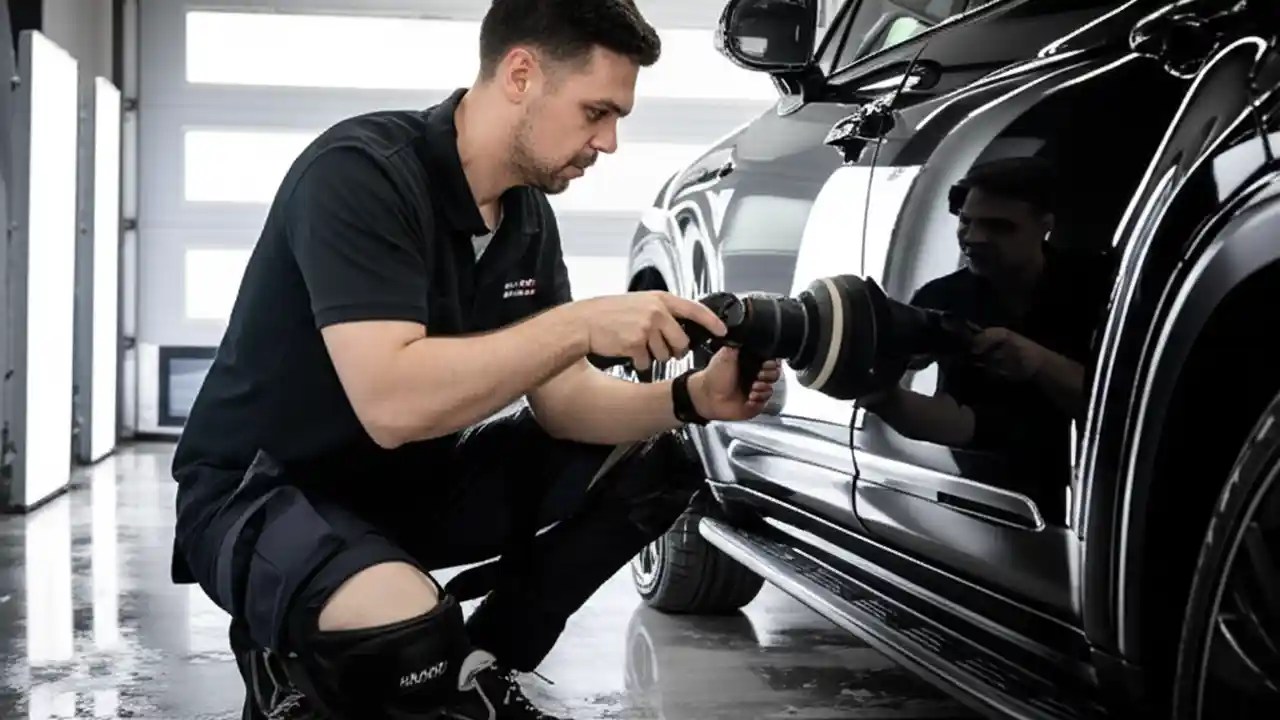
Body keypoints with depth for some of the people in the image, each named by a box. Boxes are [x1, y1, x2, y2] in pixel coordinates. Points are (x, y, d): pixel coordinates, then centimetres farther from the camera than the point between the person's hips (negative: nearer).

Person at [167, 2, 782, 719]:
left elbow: (559, 399, 3)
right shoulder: (361, 171, -25)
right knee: (411, 632, -39)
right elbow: (393, 403, -35)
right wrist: (583, 324, -32)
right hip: (259, 490, -8)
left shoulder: (527, 215, 1)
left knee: (654, 463, 1)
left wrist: (690, 399, -14)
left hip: (413, 478, 8)